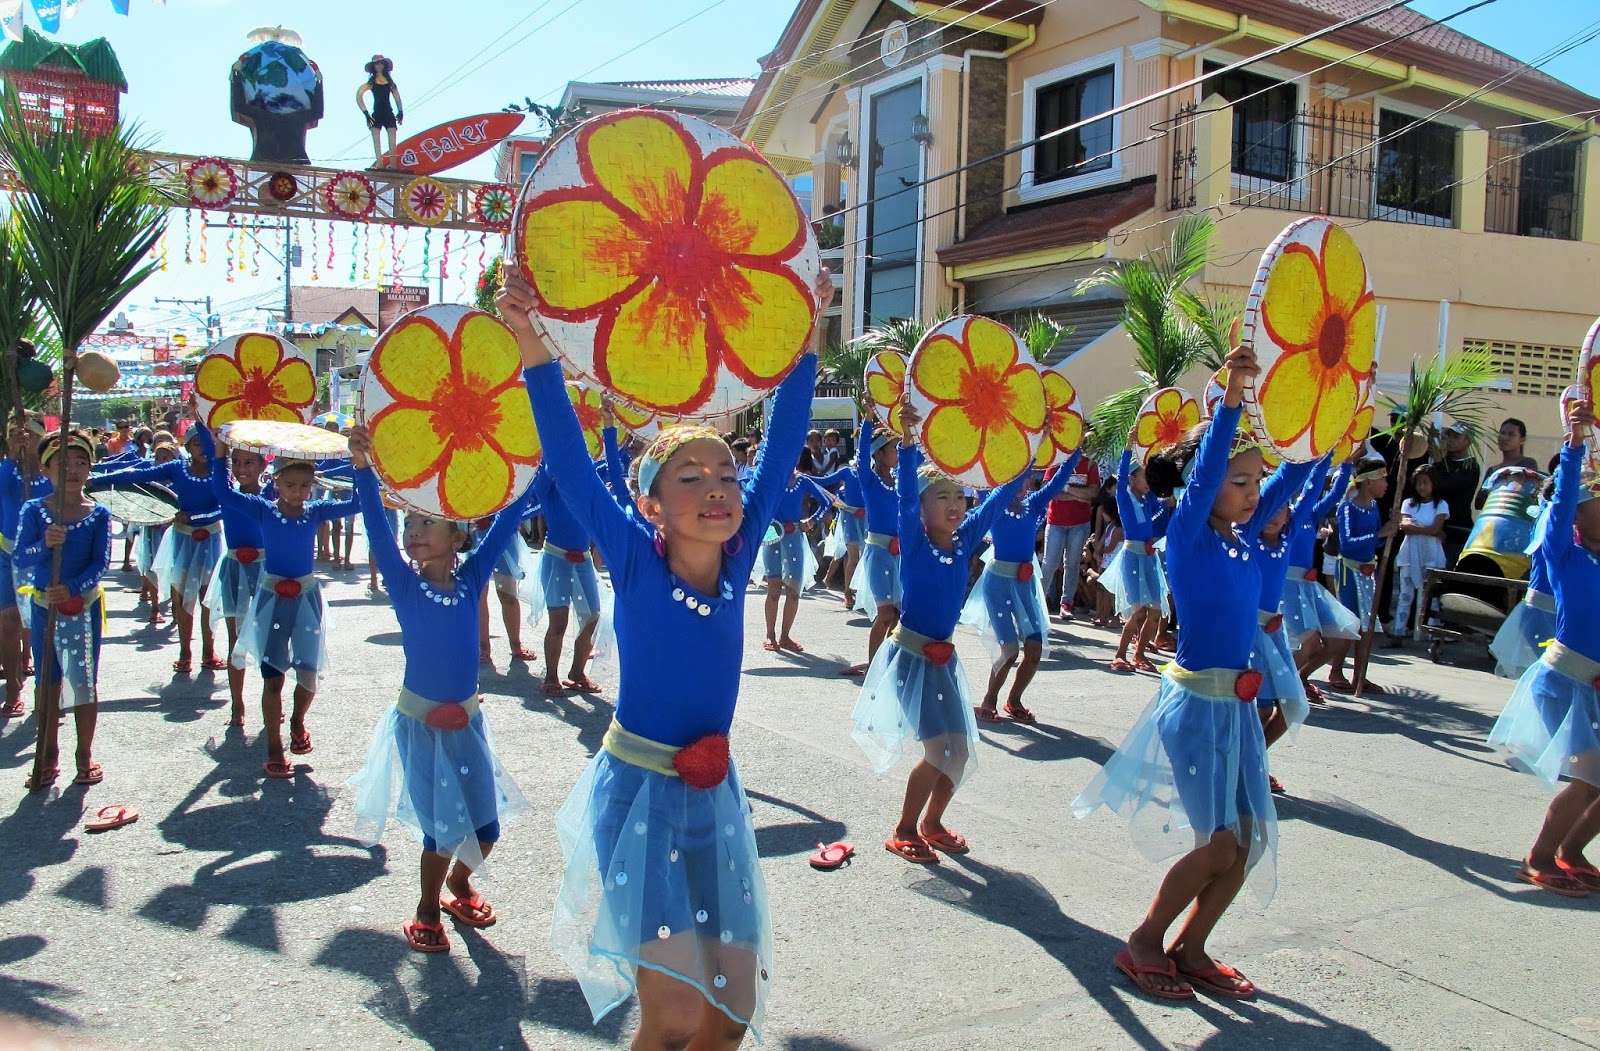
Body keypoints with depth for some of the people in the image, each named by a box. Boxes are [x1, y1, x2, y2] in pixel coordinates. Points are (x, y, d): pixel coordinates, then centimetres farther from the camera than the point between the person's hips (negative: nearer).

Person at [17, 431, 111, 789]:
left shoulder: (98, 514, -5)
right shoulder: (34, 510, -4)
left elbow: (101, 563, -11)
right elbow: (20, 558, -10)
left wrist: (73, 588, -26)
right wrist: (45, 544, -30)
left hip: (84, 606, -1)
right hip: (42, 605, 1)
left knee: (84, 682, 6)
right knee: (48, 682, 10)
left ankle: (85, 755, 18)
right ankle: (49, 755, 23)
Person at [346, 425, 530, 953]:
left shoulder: (471, 577, -3)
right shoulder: (405, 584, -9)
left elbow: (508, 520, -5)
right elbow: (377, 528, -23)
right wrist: (363, 467, -36)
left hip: (467, 719, 3)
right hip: (420, 721, -3)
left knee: (485, 829, 8)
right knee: (444, 828, -2)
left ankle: (457, 883, 39)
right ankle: (427, 909, 26)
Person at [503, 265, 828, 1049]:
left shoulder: (738, 558, -3)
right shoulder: (635, 561, -13)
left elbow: (781, 449, -3)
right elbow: (570, 464, -23)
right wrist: (531, 343, -33)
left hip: (715, 792, 5)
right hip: (637, 791, -4)